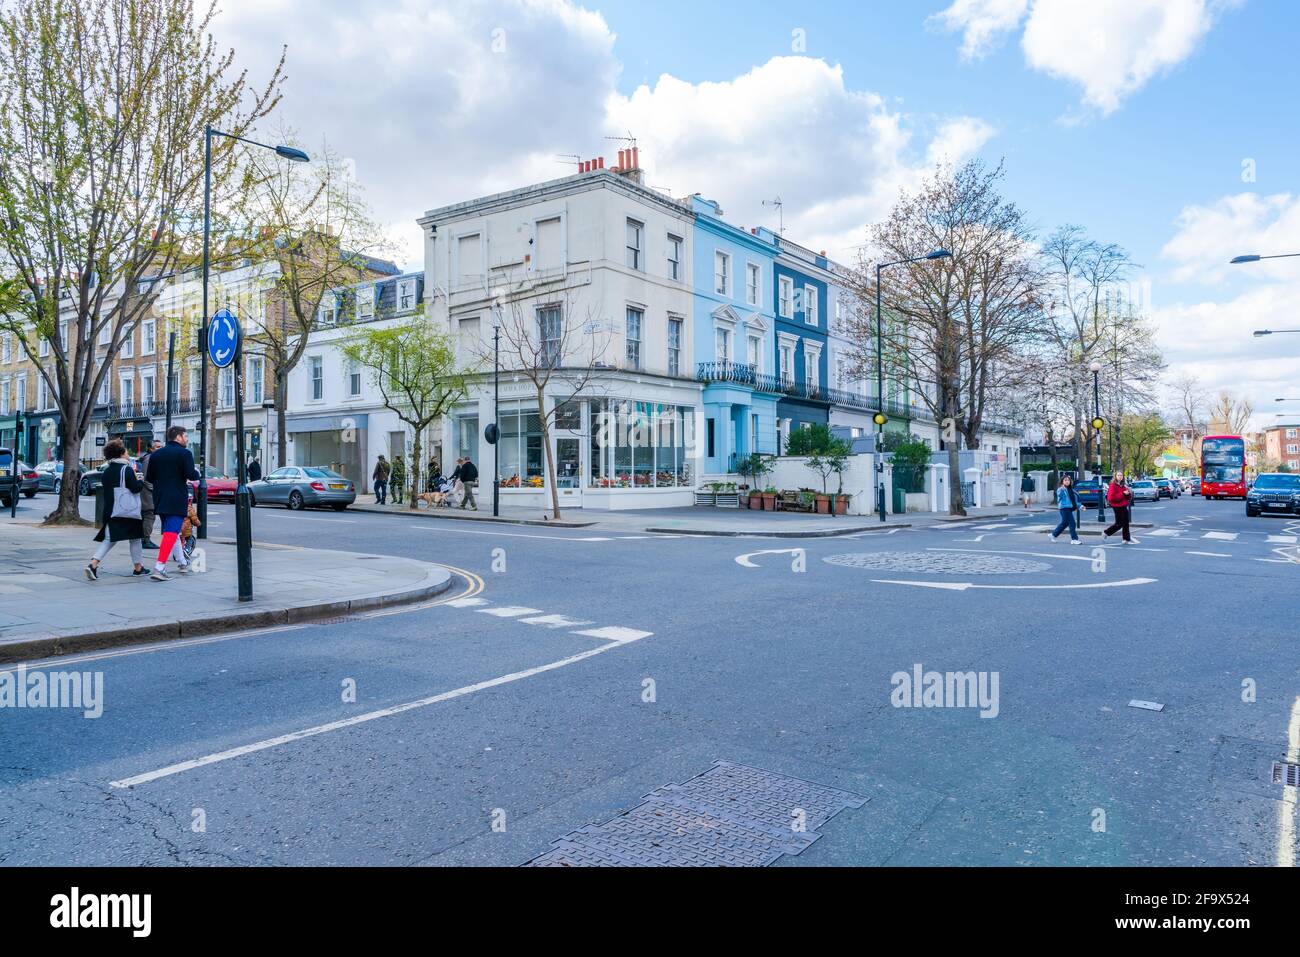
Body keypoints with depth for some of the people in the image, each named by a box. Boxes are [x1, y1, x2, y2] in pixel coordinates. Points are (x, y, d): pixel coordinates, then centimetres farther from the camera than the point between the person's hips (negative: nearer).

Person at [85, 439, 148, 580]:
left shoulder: (107, 471, 11)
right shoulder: (126, 469, -11)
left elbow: (104, 490, 19)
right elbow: (136, 488, -15)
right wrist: (140, 480, 4)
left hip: (110, 511, 6)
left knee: (109, 539, 8)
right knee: (135, 539, 8)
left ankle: (93, 564, -11)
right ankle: (138, 567, 15)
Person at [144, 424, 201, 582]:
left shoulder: (156, 454, 10)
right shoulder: (185, 453, -9)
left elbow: (149, 477, 12)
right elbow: (192, 476, -17)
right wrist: (197, 473, 4)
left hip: (160, 499, 7)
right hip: (177, 499, -7)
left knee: (170, 529, 20)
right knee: (171, 531, -9)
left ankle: (182, 562, 32)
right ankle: (159, 568, -19)